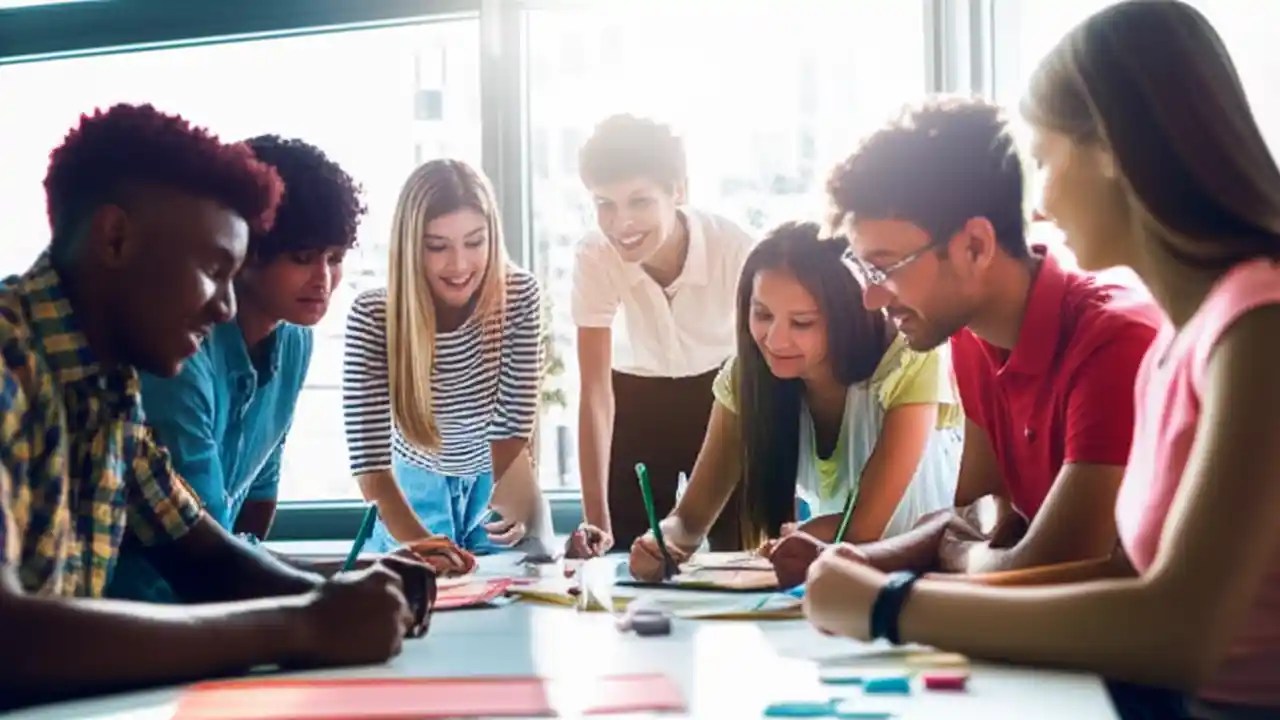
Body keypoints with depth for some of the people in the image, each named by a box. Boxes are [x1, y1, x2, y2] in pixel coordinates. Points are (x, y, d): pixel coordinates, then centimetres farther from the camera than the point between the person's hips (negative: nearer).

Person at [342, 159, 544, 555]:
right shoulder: (372, 316, -28)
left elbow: (513, 425, -21)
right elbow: (371, 461, -31)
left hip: (496, 480, 1)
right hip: (415, 485, -1)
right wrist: (423, 544, -44)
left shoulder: (520, 295, -24)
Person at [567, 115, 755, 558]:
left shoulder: (734, 249, -30)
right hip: (637, 399, 1)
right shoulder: (593, 258, -26)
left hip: (724, 392, -1)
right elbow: (595, 392, -23)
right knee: (631, 557, -2)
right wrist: (596, 519, -30)